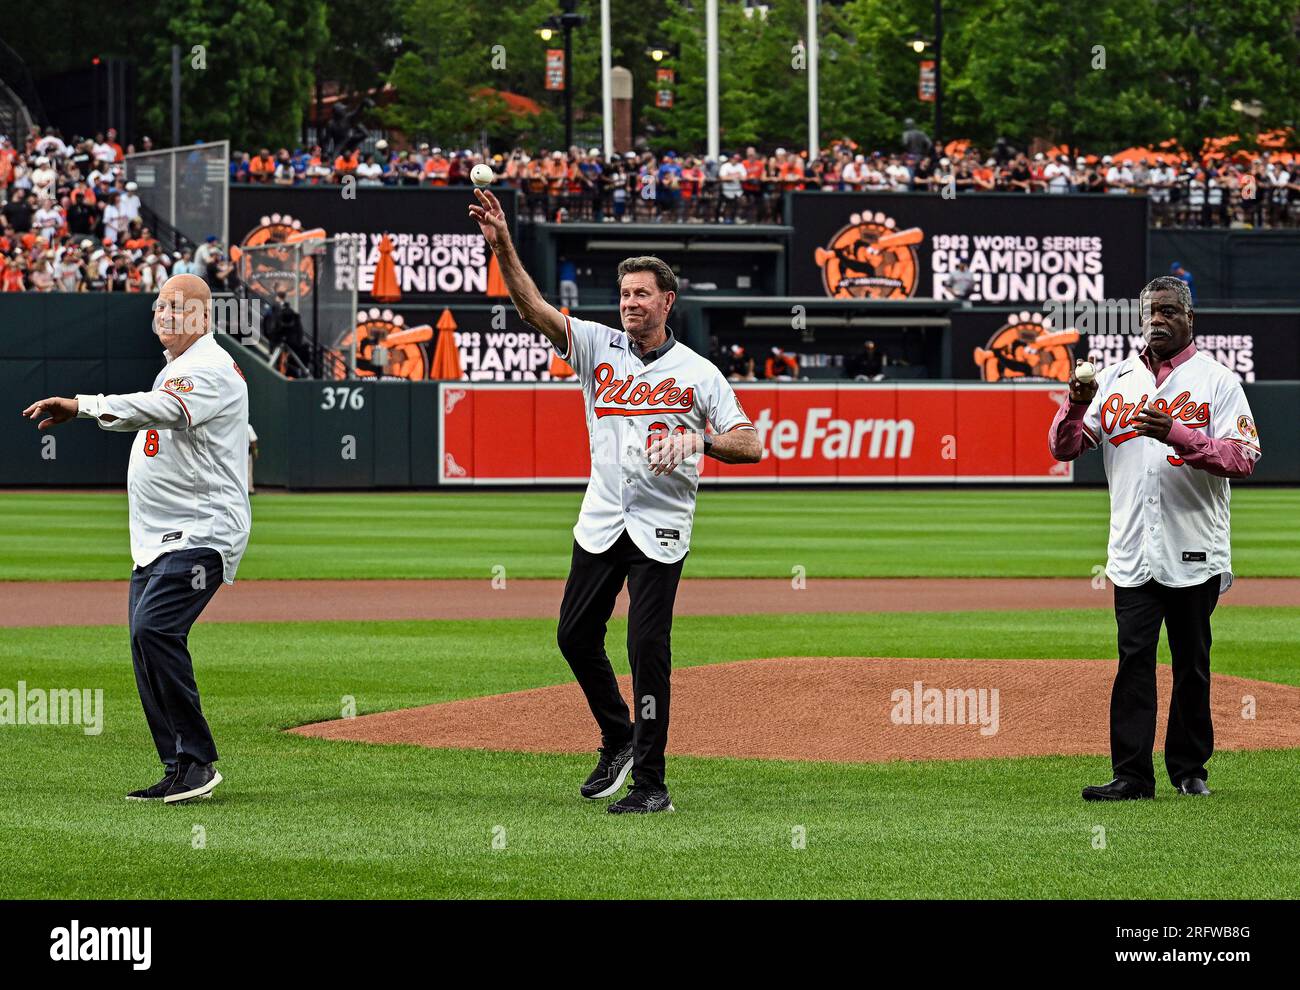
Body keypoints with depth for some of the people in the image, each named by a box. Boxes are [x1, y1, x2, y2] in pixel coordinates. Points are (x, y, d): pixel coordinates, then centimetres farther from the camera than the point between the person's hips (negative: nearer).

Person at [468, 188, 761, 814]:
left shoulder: (698, 373, 0)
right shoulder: (598, 347, 6)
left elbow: (750, 445, -6)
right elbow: (534, 308, -7)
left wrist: (698, 440, -25)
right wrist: (502, 246, -22)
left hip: (661, 528, -4)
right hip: (601, 523, 4)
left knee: (648, 647, -9)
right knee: (576, 634, 6)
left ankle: (651, 782, -5)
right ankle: (618, 739, 29)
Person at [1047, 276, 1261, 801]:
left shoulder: (1216, 380, 2)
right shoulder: (1115, 380, 12)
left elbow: (1243, 458, -10)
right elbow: (1064, 448, 8)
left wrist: (1177, 434, -22)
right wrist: (1077, 404, -13)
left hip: (1194, 554, -2)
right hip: (1133, 554, 2)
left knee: (1192, 664, 5)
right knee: (1134, 659, -5)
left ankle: (1189, 768, 16)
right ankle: (1132, 774, -7)